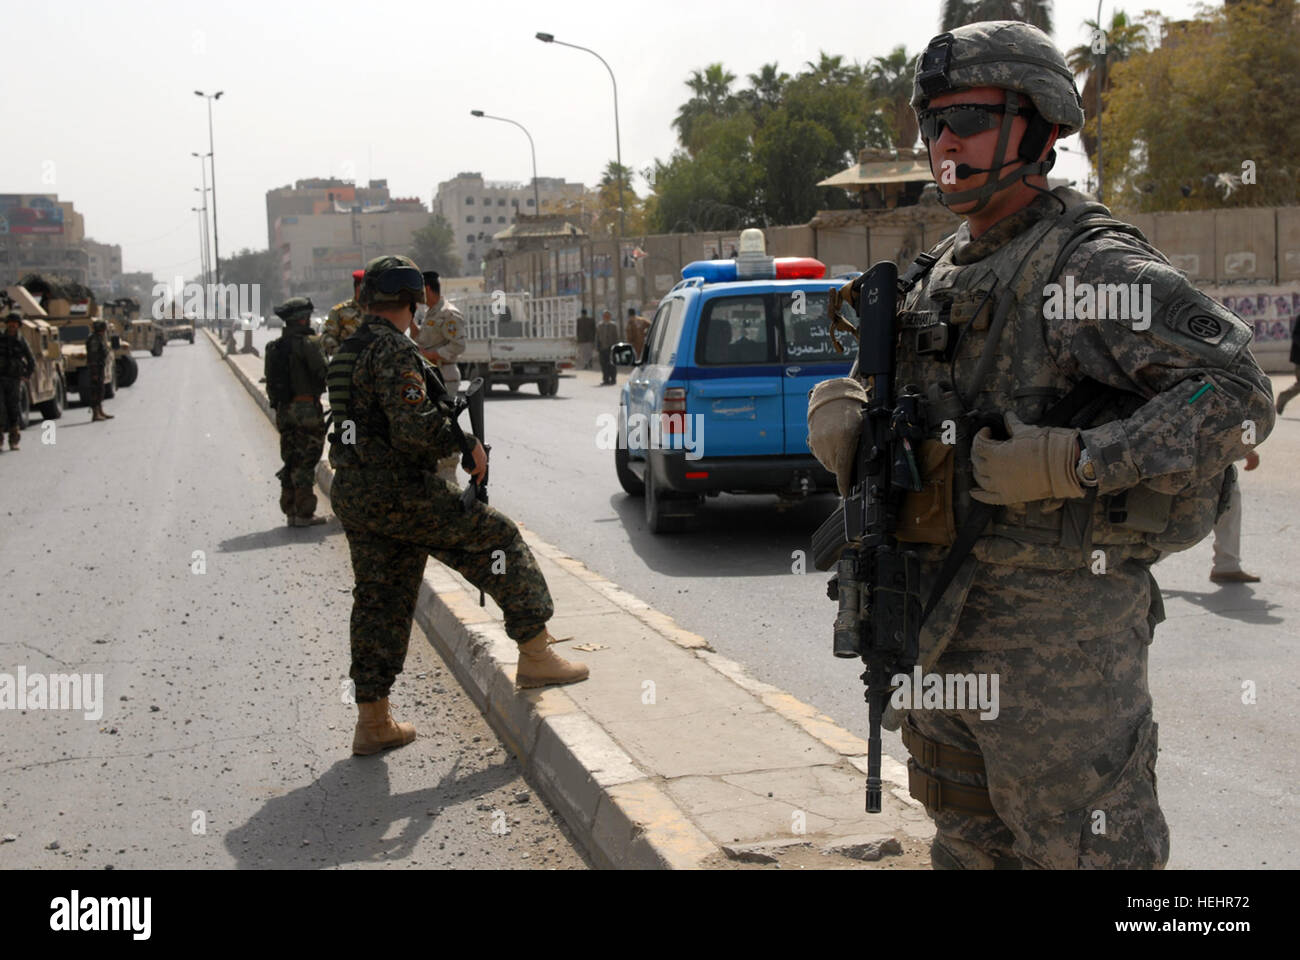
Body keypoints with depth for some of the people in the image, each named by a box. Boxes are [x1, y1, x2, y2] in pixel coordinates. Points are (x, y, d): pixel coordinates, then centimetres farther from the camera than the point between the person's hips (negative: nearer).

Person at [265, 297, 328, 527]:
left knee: (290, 462, 13)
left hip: (284, 410, 7)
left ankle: (290, 511, 17)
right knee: (305, 463, -4)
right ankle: (304, 513, -3)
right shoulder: (307, 344, -14)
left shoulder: (274, 347, 9)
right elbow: (322, 374, -15)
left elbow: (271, 382, 13)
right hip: (307, 409, -7)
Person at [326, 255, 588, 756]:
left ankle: (373, 722, 16)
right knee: (496, 536, 2)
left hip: (353, 493, 9)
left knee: (379, 601, 12)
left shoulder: (346, 353, 16)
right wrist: (467, 444, -9)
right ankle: (535, 654, 2)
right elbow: (414, 426, -24)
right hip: (398, 493, -9)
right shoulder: (394, 351, -14)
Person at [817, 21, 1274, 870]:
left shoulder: (1094, 264, -14)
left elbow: (1238, 392, -23)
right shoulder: (940, 275, 12)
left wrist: (1076, 463, -28)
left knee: (1083, 849, 2)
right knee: (968, 844, 21)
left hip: (1057, 631, -8)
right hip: (944, 624, 8)